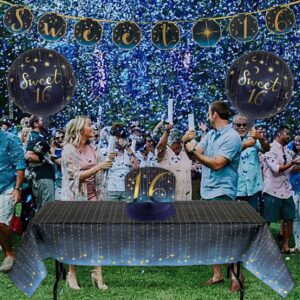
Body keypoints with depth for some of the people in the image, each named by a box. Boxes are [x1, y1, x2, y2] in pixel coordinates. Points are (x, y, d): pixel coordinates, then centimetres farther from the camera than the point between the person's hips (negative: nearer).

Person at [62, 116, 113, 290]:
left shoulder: (91, 149, 11)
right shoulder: (68, 150, -7)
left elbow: (100, 173, 15)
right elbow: (76, 175, -14)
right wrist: (98, 167, -19)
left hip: (92, 196, 5)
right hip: (75, 197, -5)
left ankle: (98, 273, 3)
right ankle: (72, 274, 17)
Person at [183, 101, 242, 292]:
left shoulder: (232, 137, -14)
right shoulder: (211, 134, 11)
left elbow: (217, 164, -21)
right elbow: (195, 152, 8)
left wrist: (194, 151, -15)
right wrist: (187, 143, -12)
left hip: (221, 193, -8)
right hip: (207, 192, 8)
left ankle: (236, 275, 6)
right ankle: (217, 274, 22)